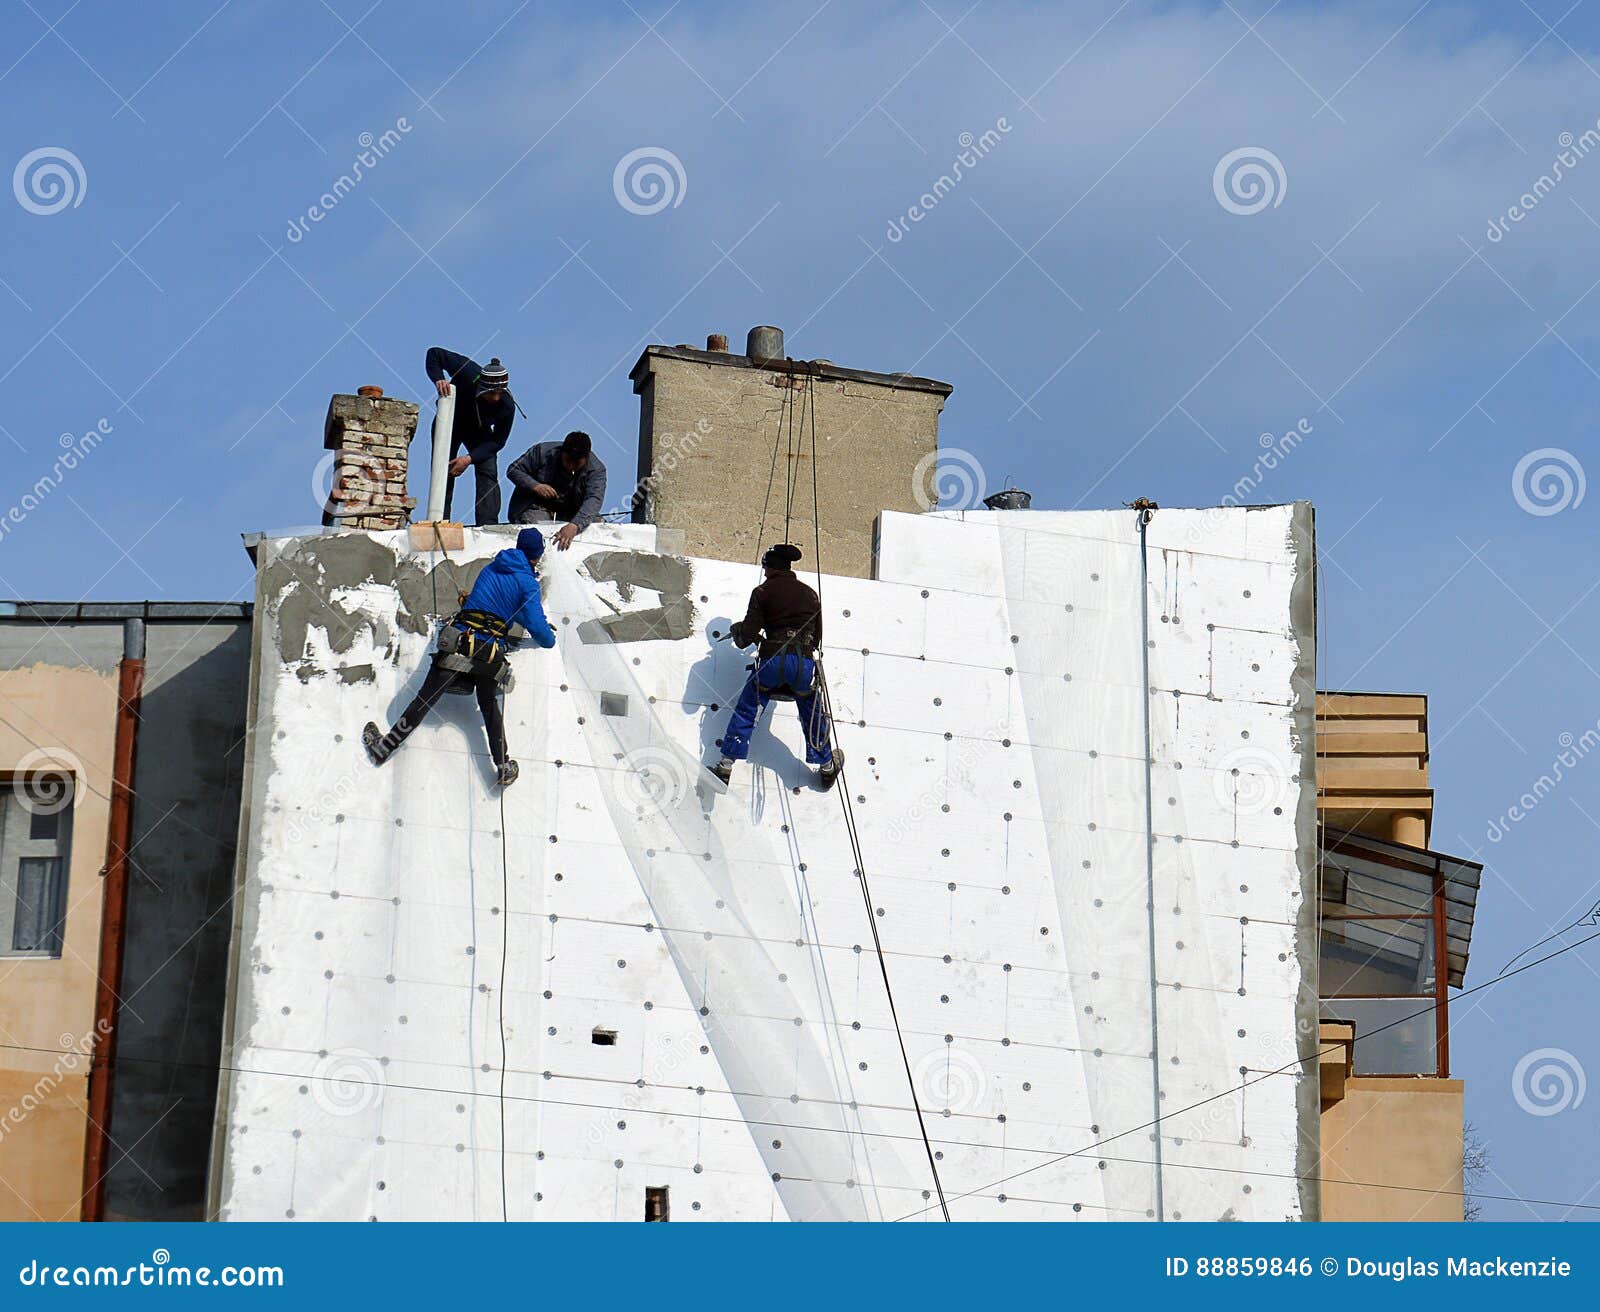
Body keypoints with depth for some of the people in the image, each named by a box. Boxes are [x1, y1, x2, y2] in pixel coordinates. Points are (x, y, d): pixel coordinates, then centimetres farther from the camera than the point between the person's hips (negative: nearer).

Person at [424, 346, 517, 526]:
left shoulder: (507, 405, -33)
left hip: (479, 431, 0)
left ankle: (488, 526, -19)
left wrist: (470, 458, -35)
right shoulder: (468, 372, -37)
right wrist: (438, 379, -43)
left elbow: (497, 441, -23)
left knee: (488, 473, -16)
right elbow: (434, 354, -26)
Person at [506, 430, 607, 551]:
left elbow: (594, 500, -31)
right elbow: (513, 470, -4)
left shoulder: (597, 469, -15)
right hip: (538, 507, -2)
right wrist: (535, 486, -25)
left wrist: (574, 526, -49)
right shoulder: (542, 452, -13)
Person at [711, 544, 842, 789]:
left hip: (772, 659, -3)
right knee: (813, 714, 21)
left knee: (746, 711, 9)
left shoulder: (763, 592, 3)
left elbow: (748, 635, -2)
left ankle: (726, 765, 3)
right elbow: (817, 638, 18)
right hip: (805, 662, 3)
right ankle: (827, 766, 32)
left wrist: (736, 631, 21)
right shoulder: (810, 594, 14)